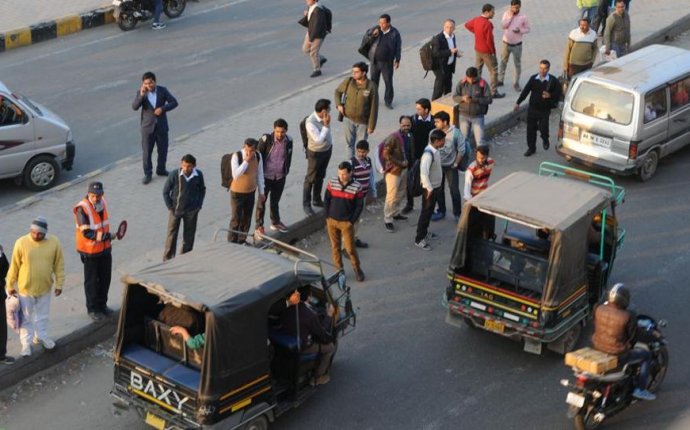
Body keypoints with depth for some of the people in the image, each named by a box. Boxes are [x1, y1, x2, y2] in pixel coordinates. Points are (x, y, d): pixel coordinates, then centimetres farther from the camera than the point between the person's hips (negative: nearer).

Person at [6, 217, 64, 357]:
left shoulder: (54, 242, -14)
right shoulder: (21, 243, -19)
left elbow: (59, 265, -2)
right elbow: (14, 266, -9)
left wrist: (59, 284, 1)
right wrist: (10, 285, -2)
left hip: (45, 287, 2)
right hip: (25, 288, -2)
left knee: (42, 315, 22)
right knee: (26, 317, 12)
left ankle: (41, 336, 43)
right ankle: (26, 343, 28)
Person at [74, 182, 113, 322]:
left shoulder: (102, 202, 0)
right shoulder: (82, 208, -23)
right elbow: (86, 232, -26)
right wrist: (102, 236, -27)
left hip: (105, 248, 7)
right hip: (90, 251, -7)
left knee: (105, 278, 17)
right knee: (91, 281, 7)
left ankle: (102, 305, 34)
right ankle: (92, 309, 21)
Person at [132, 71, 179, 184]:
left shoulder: (162, 90, -5)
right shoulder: (141, 93, -7)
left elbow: (174, 102, -4)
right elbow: (134, 107, -18)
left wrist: (163, 108, -18)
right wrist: (141, 95, -32)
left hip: (161, 126, 2)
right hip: (147, 127, -2)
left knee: (163, 149, 13)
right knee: (146, 151, 1)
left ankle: (161, 169, 33)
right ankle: (147, 174, 13)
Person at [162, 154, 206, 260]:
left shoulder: (199, 175, -11)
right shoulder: (175, 174, -18)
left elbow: (202, 190, 8)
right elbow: (166, 191, -6)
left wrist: (199, 205, 1)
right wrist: (170, 207, -8)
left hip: (191, 211, 2)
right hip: (175, 210, -2)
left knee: (189, 236, 12)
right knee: (171, 235, 4)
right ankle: (167, 260, 14)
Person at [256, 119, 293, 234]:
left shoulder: (288, 141, -8)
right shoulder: (266, 139, -20)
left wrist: (286, 171, 14)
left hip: (280, 176, 4)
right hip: (266, 176, -4)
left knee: (275, 200, 20)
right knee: (262, 201, 8)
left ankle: (275, 222, 37)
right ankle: (259, 225, 19)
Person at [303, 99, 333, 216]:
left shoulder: (324, 117, -10)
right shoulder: (310, 122, -33)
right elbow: (318, 140, -36)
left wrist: (330, 143, 18)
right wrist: (326, 125, -32)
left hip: (327, 149, 7)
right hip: (316, 153, -7)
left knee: (320, 176, 23)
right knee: (311, 179, 9)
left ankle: (317, 200, 40)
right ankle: (306, 204, 24)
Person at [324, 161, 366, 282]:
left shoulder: (357, 187, -13)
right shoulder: (332, 183, -6)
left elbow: (359, 206, -5)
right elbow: (326, 200, 4)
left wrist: (352, 221, -8)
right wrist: (327, 217, 1)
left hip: (346, 222, -3)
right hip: (331, 221, 3)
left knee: (350, 247, -1)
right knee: (335, 246, 12)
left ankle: (357, 268, 19)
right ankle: (338, 268, 25)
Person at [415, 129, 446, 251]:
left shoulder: (435, 150, 2)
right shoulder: (428, 154, -28)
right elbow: (423, 173, -32)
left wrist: (436, 187, 18)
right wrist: (429, 188, -24)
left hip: (436, 187, 9)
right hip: (430, 188, -9)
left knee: (430, 211, 22)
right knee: (426, 212, 0)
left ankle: (425, 232, 38)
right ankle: (419, 239, 9)